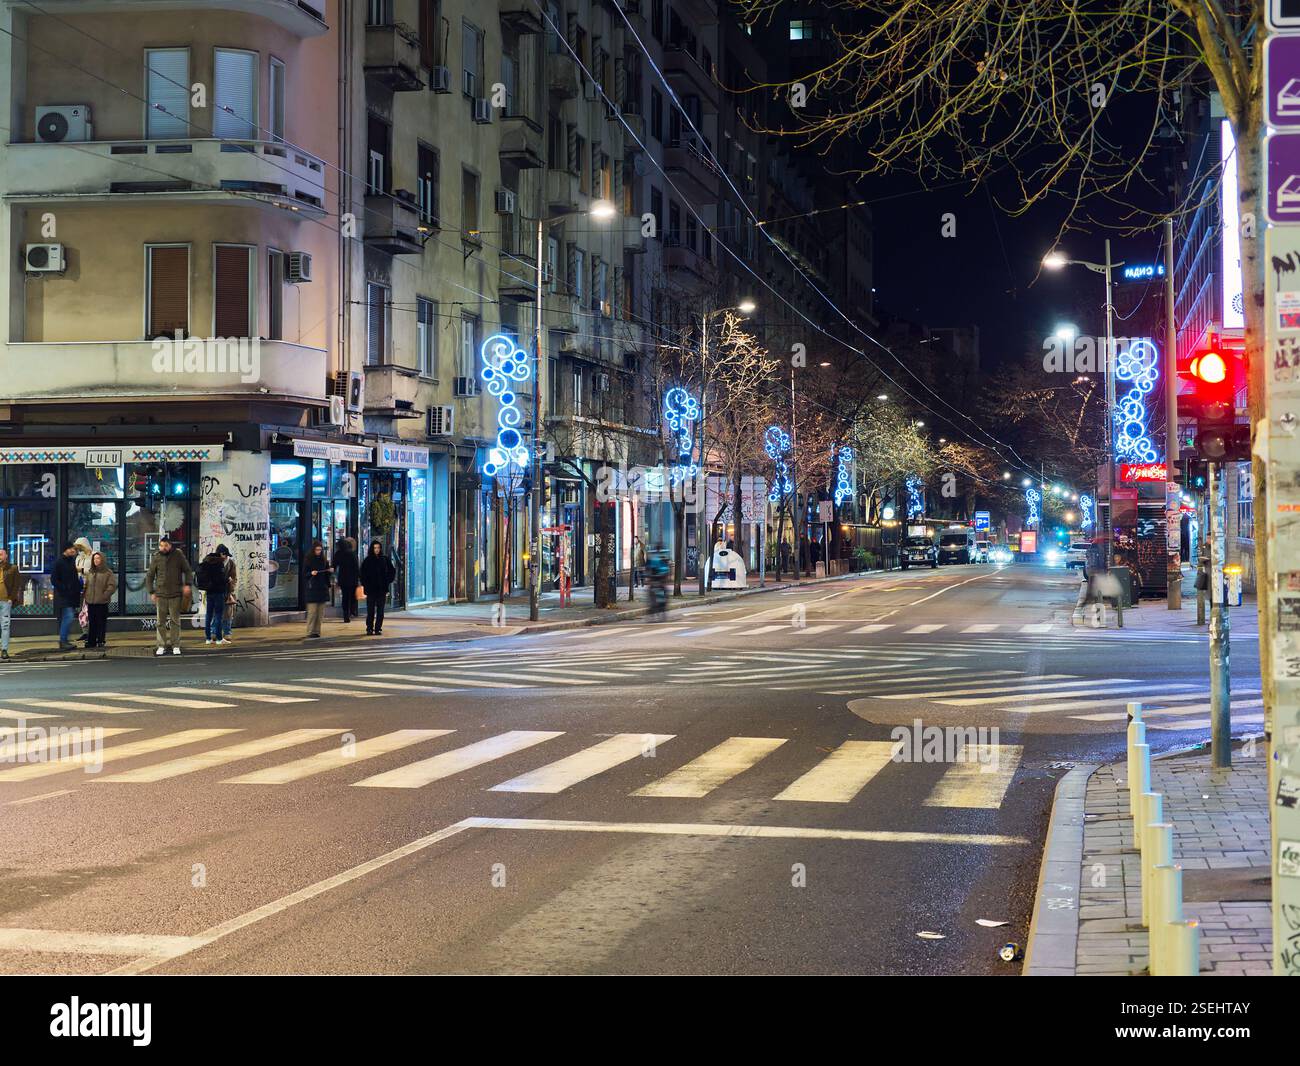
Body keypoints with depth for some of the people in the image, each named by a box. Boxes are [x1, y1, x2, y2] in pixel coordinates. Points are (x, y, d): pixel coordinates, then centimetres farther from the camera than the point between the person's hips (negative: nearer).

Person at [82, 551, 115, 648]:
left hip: (102, 602, -5)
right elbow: (86, 585, 18)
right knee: (91, 622, 6)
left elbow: (112, 586, -7)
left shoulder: (108, 572, -2)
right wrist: (86, 597, 8)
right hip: (91, 602, 5)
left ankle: (101, 641, 5)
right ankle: (91, 641, 11)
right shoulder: (89, 572, 14)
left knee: (101, 622, -1)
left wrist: (104, 596, -15)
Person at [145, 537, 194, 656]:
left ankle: (175, 646, 6)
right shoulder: (156, 558, 4)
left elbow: (188, 570, 6)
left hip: (175, 594, -1)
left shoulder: (178, 555, 1)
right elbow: (149, 576, 11)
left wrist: (187, 584, -7)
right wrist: (151, 592, 4)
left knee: (175, 620, 1)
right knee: (161, 622, 2)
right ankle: (162, 646, 7)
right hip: (161, 594, 1)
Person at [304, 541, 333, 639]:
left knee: (320, 613, 5)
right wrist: (311, 573, -19)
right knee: (312, 612, -10)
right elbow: (304, 575, -2)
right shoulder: (308, 561, -2)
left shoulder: (324, 561, 11)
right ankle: (310, 633, -9)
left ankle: (317, 632, 9)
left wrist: (330, 570, -1)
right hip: (312, 589, -5)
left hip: (322, 589, 5)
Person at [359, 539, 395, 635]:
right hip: (371, 589, -2)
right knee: (370, 610, -2)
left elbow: (392, 571, 14)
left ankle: (378, 629, 8)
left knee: (380, 611, 3)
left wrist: (388, 581, 5)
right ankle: (369, 629, 3)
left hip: (382, 589, 2)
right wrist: (365, 584, -2)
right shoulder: (367, 560, 0)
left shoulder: (385, 559, 4)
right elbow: (362, 573, 3)